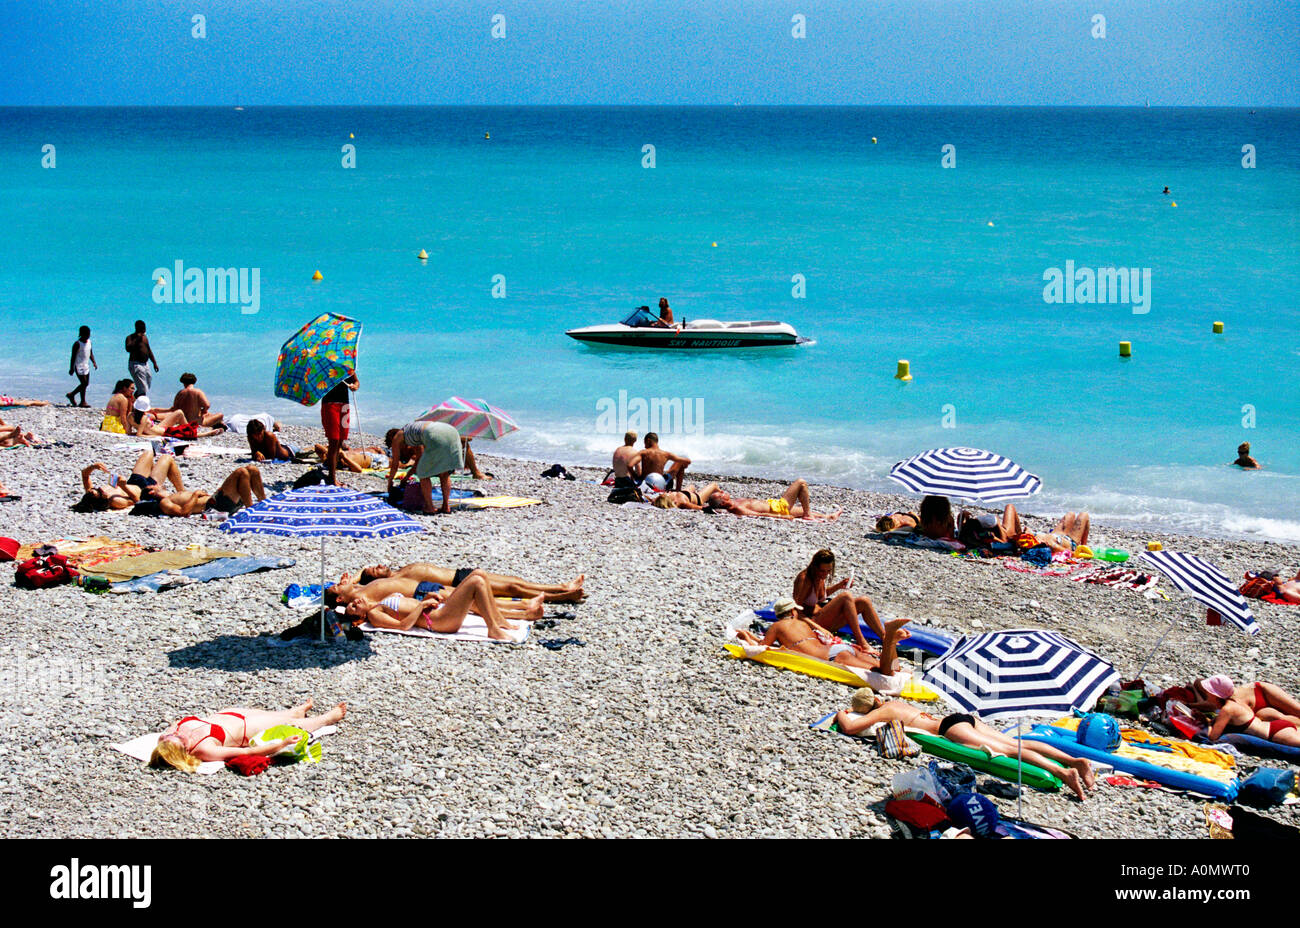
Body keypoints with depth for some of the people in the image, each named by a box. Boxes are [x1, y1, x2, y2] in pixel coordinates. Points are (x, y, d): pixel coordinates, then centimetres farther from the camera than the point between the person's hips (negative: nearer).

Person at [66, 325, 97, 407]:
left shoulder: (89, 342, 9)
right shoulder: (77, 344, -13)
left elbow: (91, 353, 18)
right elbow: (73, 356, -12)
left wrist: (94, 362, 3)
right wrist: (71, 368, -14)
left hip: (86, 366, 8)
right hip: (79, 366, -8)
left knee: (85, 384, 8)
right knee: (84, 383, -11)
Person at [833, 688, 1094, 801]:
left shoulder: (881, 712, 3)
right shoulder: (893, 702, 27)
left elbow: (850, 727, -9)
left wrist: (842, 714, 13)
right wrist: (847, 712, 46)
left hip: (950, 727, -8)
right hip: (963, 718, 8)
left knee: (1009, 750, -23)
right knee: (1017, 744, -4)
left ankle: (1062, 772, -38)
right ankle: (1075, 760, -17)